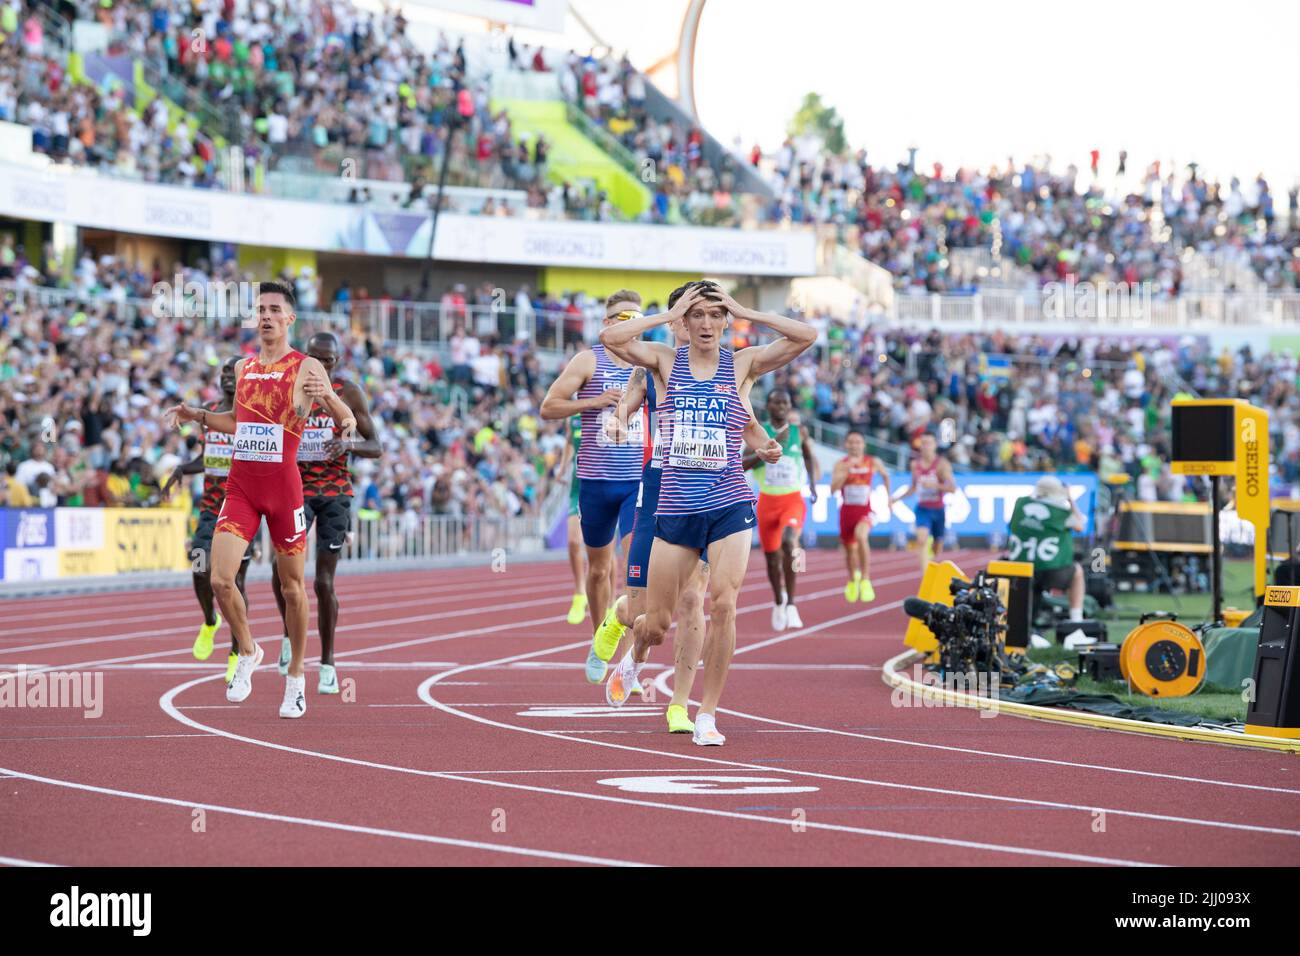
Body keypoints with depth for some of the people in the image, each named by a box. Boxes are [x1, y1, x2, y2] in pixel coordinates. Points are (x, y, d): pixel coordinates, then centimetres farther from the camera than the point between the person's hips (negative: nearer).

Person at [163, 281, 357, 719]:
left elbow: (348, 424, -7)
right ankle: (247, 653, 15)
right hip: (240, 487, 4)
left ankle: (296, 678, 19)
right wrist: (196, 415, 13)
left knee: (292, 585, 5)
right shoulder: (244, 367, 12)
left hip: (283, 486, -4)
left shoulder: (306, 368, -4)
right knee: (220, 580, -10)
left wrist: (328, 396, -27)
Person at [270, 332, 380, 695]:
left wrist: (348, 444, -20)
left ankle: (327, 664, 9)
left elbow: (375, 447, 1)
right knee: (282, 568, -19)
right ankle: (290, 634, 9)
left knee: (324, 581, -3)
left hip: (335, 491, -1)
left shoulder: (350, 393, -1)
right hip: (296, 488, 1)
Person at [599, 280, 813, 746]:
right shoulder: (666, 361, 3)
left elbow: (805, 336, -7)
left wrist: (745, 312, -5)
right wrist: (669, 314, -9)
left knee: (722, 602, -18)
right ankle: (634, 659, 42)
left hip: (730, 503, -1)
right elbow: (611, 337, -14)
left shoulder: (743, 364, 4)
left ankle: (707, 714, -5)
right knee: (656, 623, 5)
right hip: (676, 508, 1)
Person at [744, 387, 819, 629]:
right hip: (767, 501, 2)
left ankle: (791, 604, -24)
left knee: (789, 542, -29)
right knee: (772, 557, 10)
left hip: (793, 499, -2)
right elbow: (742, 464, -9)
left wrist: (813, 482, 8)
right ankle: (778, 602, 38)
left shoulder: (799, 432, 2)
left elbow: (810, 457, 19)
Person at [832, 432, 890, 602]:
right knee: (850, 549, 15)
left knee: (861, 536, -33)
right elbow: (833, 489, -16)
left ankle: (865, 580, -29)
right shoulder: (841, 464, -4)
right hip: (847, 510, 2)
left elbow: (885, 475, 19)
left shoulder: (874, 463, -2)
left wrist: (888, 496, 20)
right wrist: (847, 470, -25)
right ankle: (852, 580, 45)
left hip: (865, 510, -2)